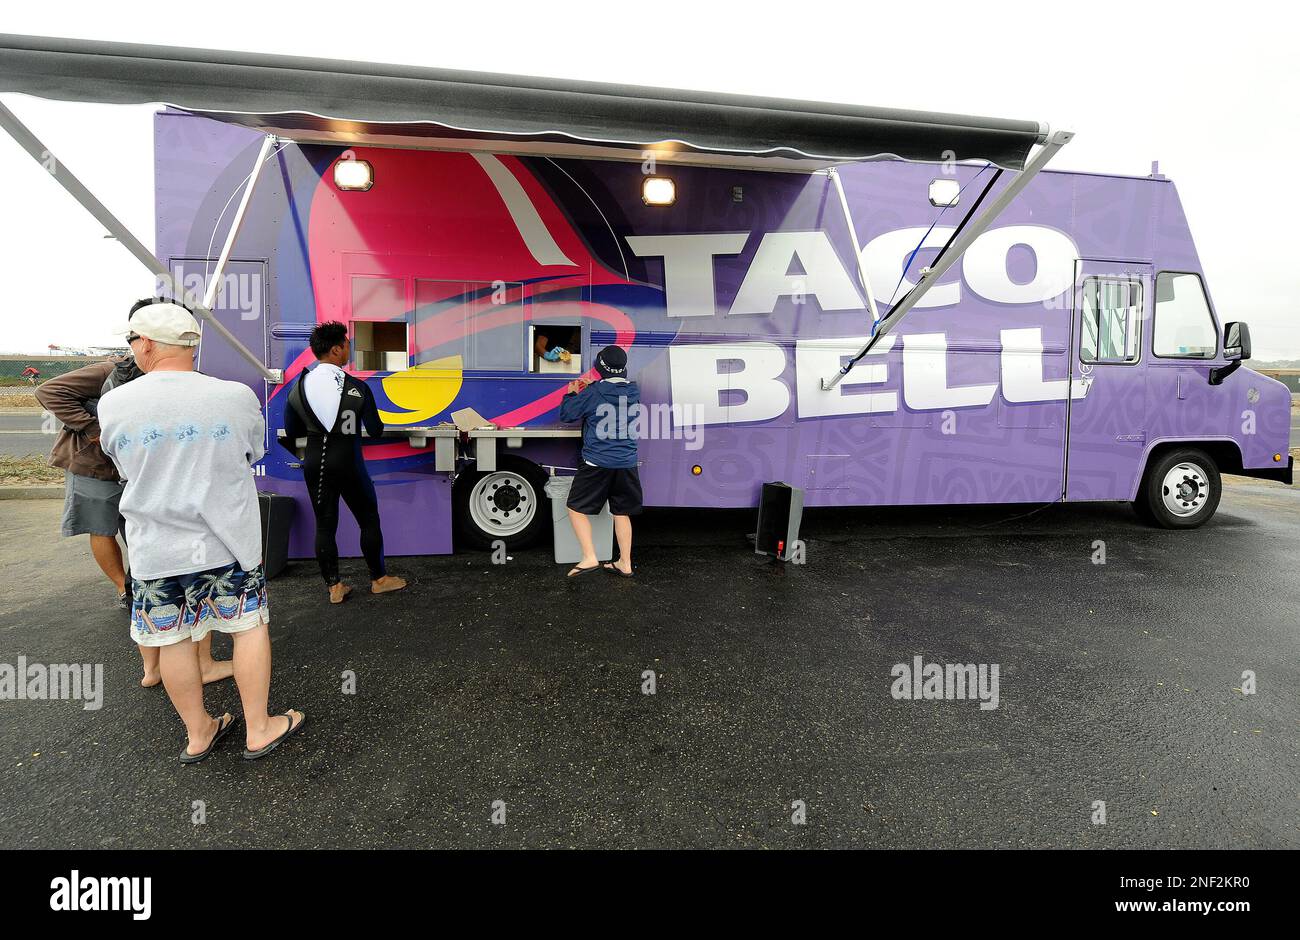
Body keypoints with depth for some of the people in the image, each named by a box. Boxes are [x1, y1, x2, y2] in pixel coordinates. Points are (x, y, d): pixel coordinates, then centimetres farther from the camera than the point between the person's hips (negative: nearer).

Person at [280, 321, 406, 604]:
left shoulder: (298, 387, -1)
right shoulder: (356, 388, -13)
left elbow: (291, 433, 4)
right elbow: (375, 431, -8)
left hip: (315, 464, 4)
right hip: (348, 463, -4)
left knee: (324, 525, 11)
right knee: (369, 520, 11)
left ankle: (334, 586, 17)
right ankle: (379, 579, 21)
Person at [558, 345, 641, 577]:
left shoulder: (593, 393, -10)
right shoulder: (634, 392, 7)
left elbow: (566, 415, -1)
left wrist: (571, 393, 16)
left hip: (597, 464, -5)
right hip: (626, 464, 6)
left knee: (576, 508, 6)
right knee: (622, 513, 14)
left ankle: (589, 557, -3)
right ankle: (625, 563, 19)